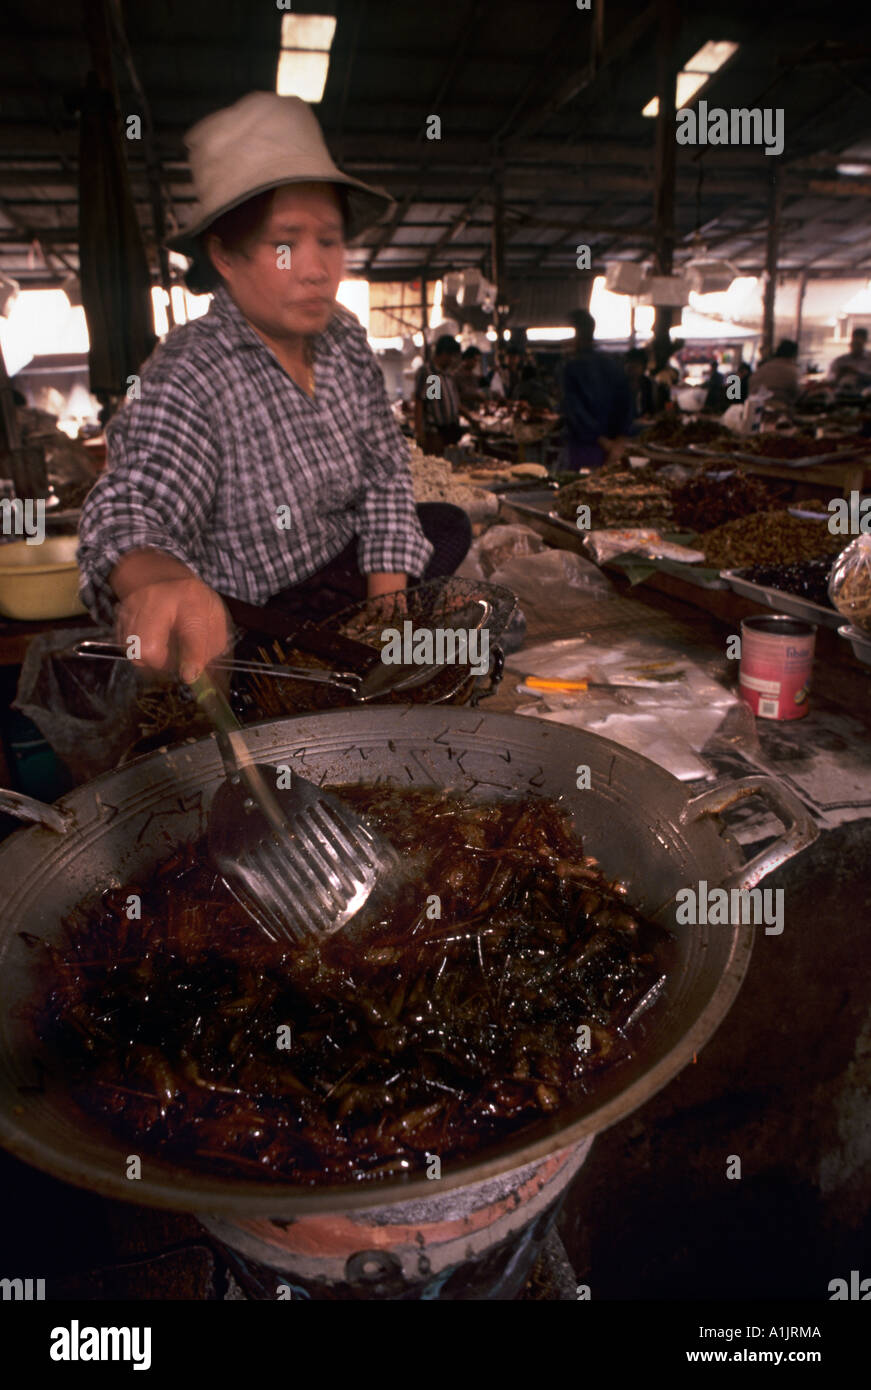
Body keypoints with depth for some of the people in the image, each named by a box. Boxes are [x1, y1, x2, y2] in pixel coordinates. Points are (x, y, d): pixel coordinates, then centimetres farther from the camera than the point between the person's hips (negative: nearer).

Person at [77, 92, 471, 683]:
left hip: (339, 565, 8)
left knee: (449, 527, 10)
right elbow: (131, 512, -39)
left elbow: (385, 473, 1)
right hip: (241, 618, -7)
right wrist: (162, 586, -64)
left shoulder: (343, 339, -2)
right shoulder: (188, 379, -24)